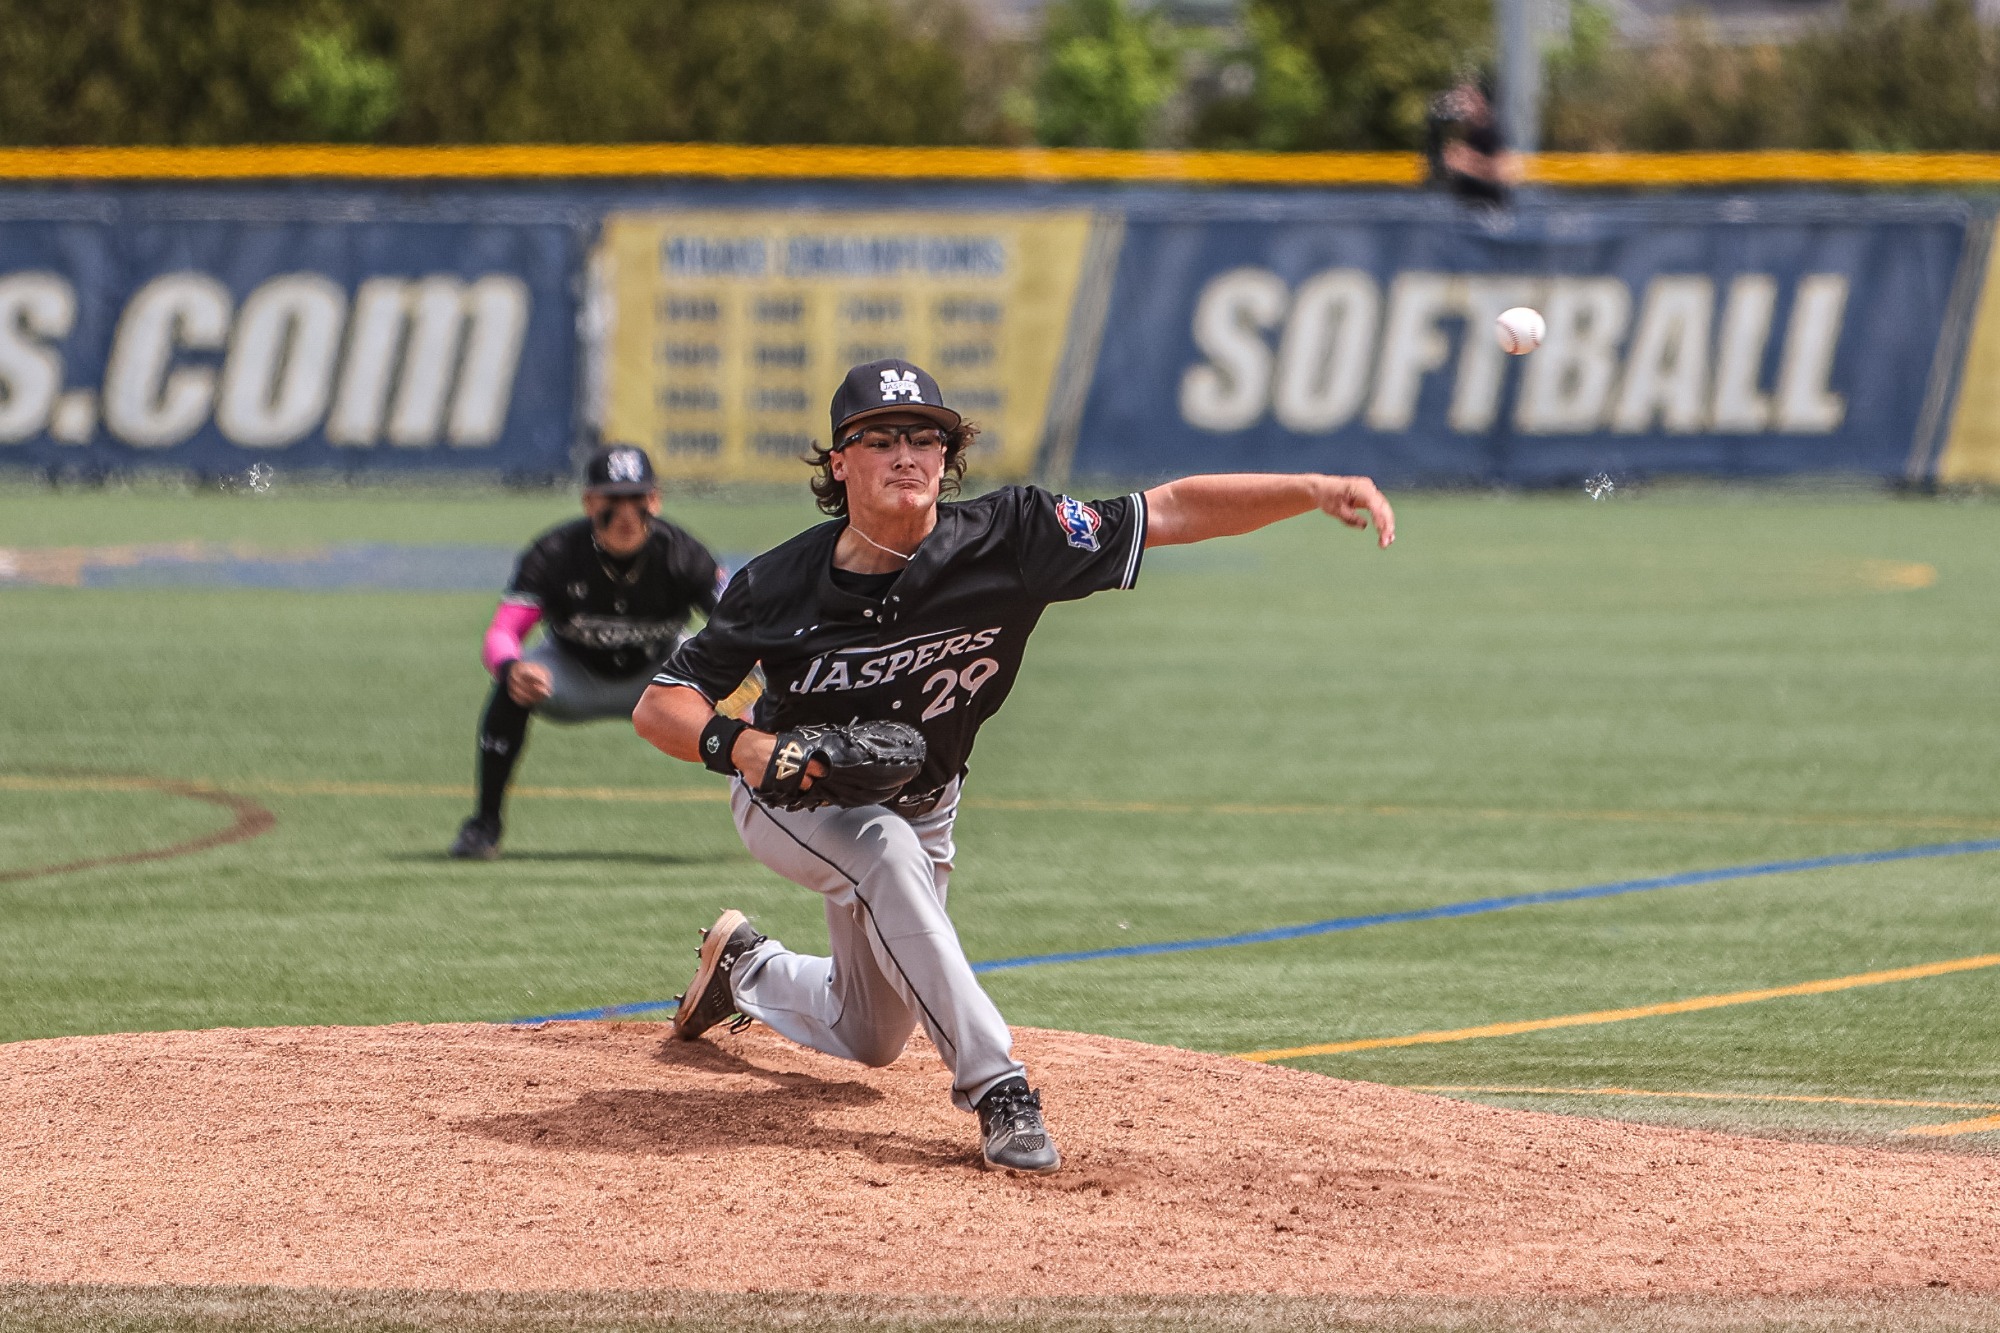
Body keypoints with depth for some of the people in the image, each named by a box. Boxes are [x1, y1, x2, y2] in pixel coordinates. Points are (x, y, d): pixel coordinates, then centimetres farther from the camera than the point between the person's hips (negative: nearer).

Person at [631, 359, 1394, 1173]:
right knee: (886, 849, -38)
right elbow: (659, 706, -23)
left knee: (869, 1039, 16)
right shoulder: (782, 585, -27)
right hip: (790, 798, -3)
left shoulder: (1005, 541, -27)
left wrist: (1316, 490, -42)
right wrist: (737, 745, -44)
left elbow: (1173, 511, -30)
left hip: (919, 806, 3)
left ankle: (746, 966, 47)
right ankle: (994, 1084, -36)